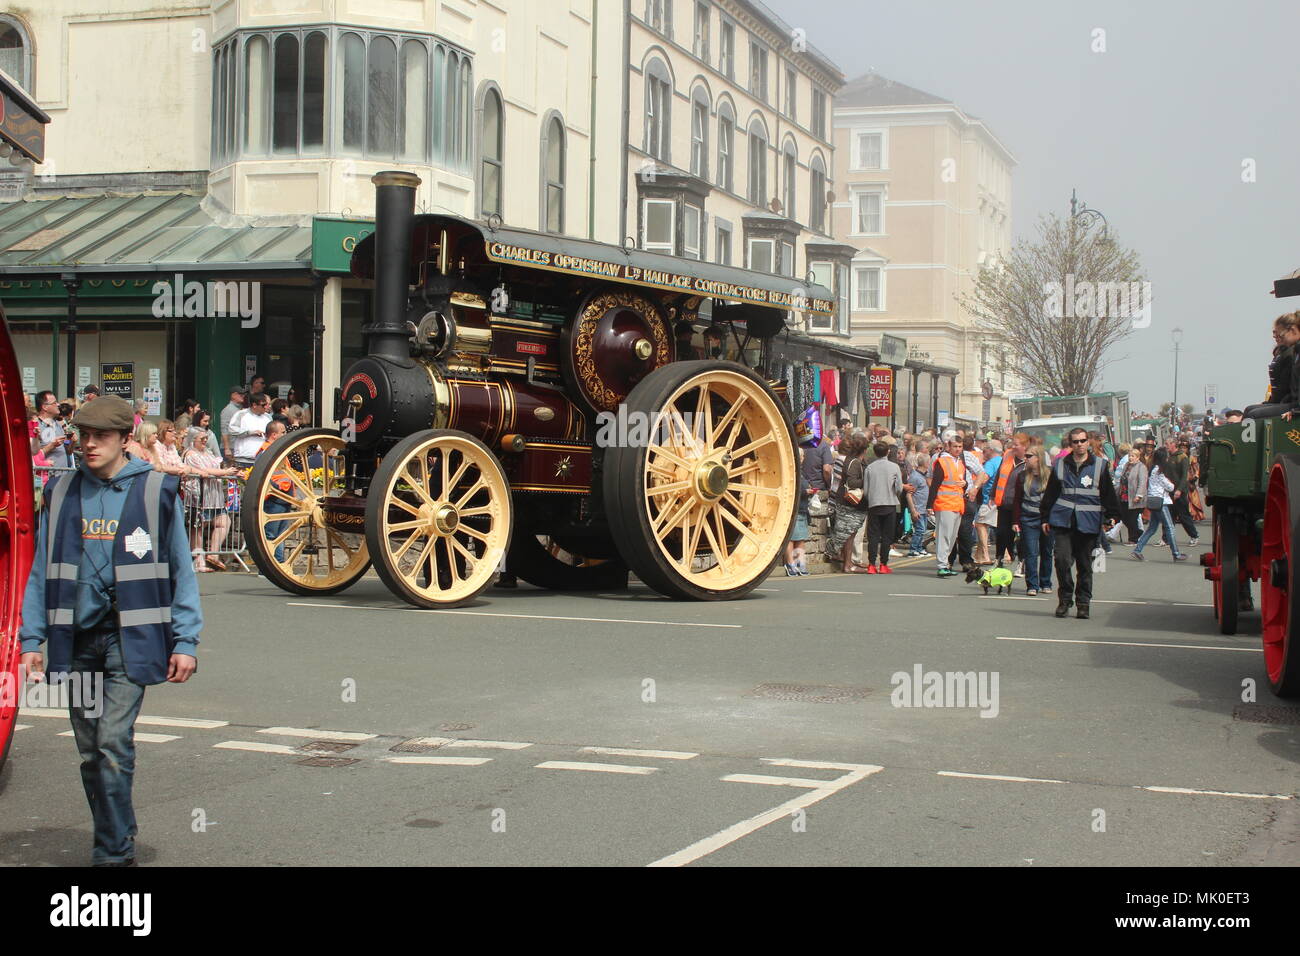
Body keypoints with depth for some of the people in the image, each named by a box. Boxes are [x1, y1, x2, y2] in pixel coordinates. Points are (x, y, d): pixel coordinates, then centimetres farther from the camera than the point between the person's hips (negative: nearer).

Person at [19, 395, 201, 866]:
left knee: (113, 744, -13)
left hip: (130, 638, -4)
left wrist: (185, 641, -4)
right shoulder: (61, 493, 9)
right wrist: (32, 640, 5)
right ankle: (116, 840, 24)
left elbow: (181, 571, 1)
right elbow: (41, 572, 11)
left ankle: (113, 853, -6)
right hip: (76, 639, 4)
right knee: (90, 752, 10)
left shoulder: (155, 491, -1)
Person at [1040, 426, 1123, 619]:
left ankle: (1083, 603, 17)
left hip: (1088, 523, 0)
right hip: (1062, 521, 0)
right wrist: (1045, 518, 12)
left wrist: (1113, 519, 1)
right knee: (1062, 559, -13)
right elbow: (1050, 494, 14)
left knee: (1084, 565, 7)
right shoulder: (1060, 465, 8)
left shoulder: (1100, 466, 4)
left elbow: (1109, 495, 6)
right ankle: (1065, 599, 4)